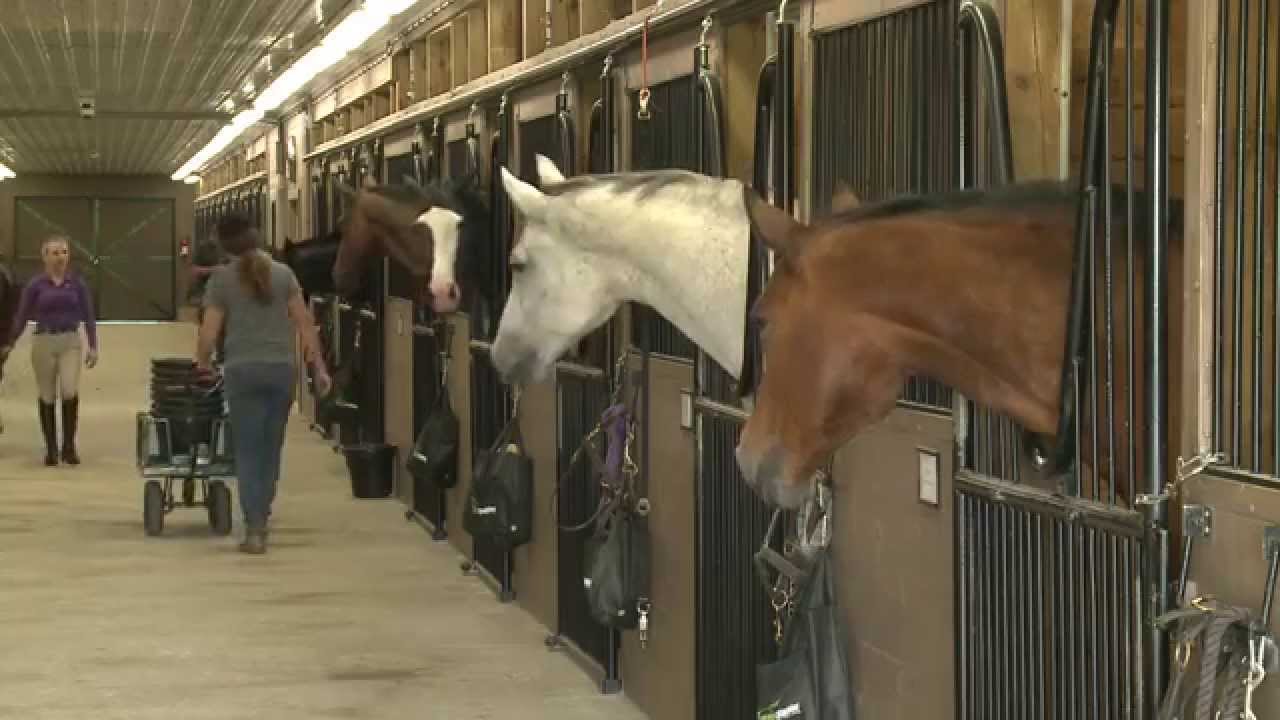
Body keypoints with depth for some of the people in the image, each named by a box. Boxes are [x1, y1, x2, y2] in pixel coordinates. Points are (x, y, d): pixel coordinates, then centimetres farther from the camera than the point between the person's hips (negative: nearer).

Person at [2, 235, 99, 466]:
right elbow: (22, 317, 4)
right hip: (43, 342, 0)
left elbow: (88, 316, 5)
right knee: (47, 396, 5)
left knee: (70, 391, -16)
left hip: (70, 342, 0)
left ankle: (69, 446, -1)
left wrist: (93, 347, -1)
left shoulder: (77, 283, 3)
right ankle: (51, 449, 16)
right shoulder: (35, 285, -1)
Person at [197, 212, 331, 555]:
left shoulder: (221, 279, -2)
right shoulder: (283, 273, 6)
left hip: (243, 370, -2)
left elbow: (208, 332, -3)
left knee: (248, 450, 1)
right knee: (271, 448, 14)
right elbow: (305, 323, 4)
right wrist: (319, 367, 8)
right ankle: (260, 519, 23)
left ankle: (255, 529, -9)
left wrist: (203, 365, 15)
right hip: (282, 369, 2)